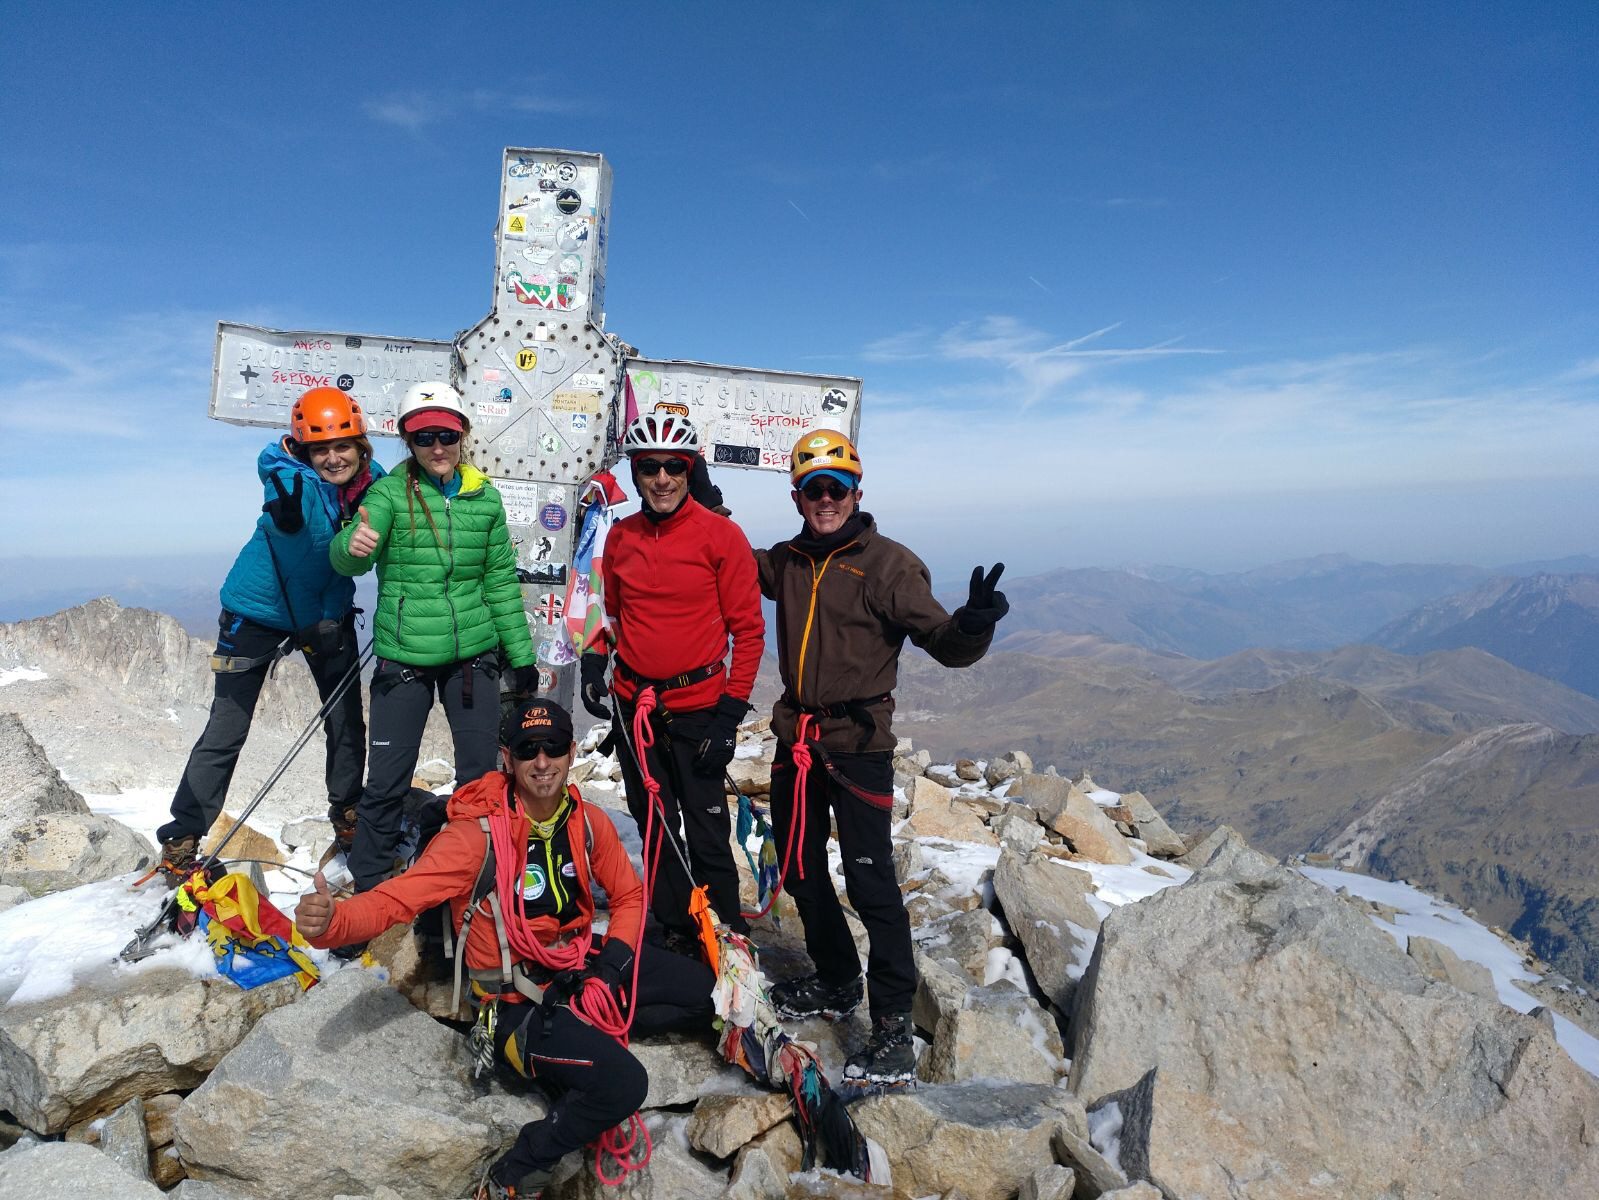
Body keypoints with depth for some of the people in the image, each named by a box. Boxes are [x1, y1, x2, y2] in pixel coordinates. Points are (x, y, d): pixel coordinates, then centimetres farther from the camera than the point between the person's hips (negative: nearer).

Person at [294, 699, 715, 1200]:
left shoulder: (588, 820, -7)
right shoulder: (477, 833, -22)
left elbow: (629, 896, 7)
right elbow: (394, 899, -29)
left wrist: (611, 963, -7)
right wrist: (329, 922, -49)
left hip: (582, 962, 6)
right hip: (519, 997, -6)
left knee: (705, 989, 5)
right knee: (622, 1085, -25)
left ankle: (599, 1029, 14)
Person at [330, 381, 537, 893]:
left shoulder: (485, 497, 3)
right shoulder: (391, 491, -5)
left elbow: (502, 581, 8)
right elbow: (347, 558, -20)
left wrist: (521, 654, 8)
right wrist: (354, 545, -44)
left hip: (473, 655, 2)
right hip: (403, 657, -2)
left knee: (482, 776, 8)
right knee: (386, 782, 3)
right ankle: (367, 884, 25)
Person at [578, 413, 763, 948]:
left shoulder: (721, 535, -9)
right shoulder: (620, 537, 5)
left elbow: (747, 628, -7)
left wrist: (730, 711, -11)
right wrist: (594, 661, 3)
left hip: (698, 710, -5)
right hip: (634, 706, 5)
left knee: (707, 834, 0)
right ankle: (674, 930, 31)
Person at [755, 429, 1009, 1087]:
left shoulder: (888, 563, -9)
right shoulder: (787, 561, 7)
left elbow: (940, 639, -16)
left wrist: (971, 626, -37)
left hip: (858, 744, -6)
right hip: (795, 740, 7)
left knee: (870, 882, -9)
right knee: (800, 870, 16)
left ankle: (894, 1028, 4)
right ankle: (836, 983, 37)